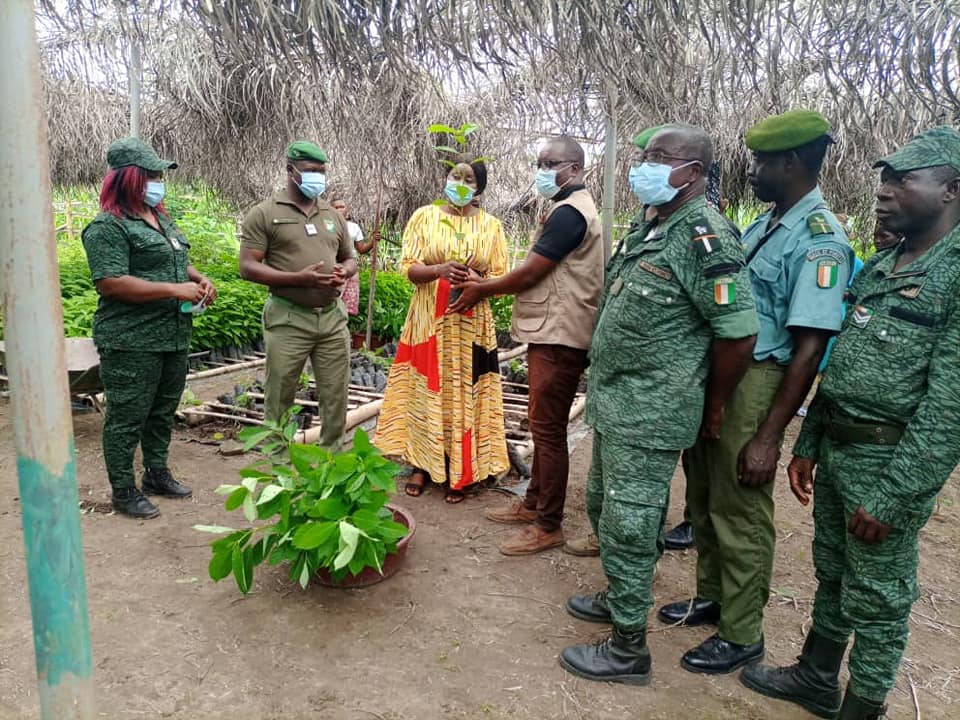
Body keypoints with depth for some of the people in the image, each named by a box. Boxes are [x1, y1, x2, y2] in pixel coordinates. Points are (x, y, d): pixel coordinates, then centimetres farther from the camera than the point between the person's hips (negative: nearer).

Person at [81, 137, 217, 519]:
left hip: (173, 337, 9)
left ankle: (157, 473, 35)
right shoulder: (108, 227, -13)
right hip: (132, 342, -8)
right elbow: (110, 283, -22)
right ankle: (124, 492, 16)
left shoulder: (160, 218, 14)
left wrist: (200, 280, 4)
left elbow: (178, 261, 26)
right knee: (127, 418, 3)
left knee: (163, 411, 19)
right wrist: (176, 289, -23)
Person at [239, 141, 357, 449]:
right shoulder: (265, 213, -2)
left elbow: (350, 258, 22)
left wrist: (344, 271, -4)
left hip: (332, 316, 5)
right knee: (279, 398, 4)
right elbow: (247, 267, -8)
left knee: (335, 395, 9)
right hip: (287, 319, -4)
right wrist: (299, 278, -19)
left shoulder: (333, 214, 13)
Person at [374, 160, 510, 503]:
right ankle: (422, 465, 17)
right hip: (429, 319, 0)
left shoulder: (490, 225, 5)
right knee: (426, 390, 4)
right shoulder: (424, 216, 4)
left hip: (471, 323, 0)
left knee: (463, 392, 2)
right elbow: (409, 268, -2)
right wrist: (440, 270, -21)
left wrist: (475, 279, -18)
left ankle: (458, 474, 13)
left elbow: (500, 276, 3)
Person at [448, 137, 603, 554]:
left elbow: (530, 273, -17)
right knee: (542, 426, 17)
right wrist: (484, 285, 12)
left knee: (548, 430, -4)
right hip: (550, 333, 11)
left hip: (558, 337, -11)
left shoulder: (568, 212, -15)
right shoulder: (570, 209, 19)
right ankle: (534, 503, 30)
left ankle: (548, 526, 6)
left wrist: (481, 291, -3)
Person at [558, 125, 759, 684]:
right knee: (604, 506, 22)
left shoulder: (703, 237, -19)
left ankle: (628, 650, 17)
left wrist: (713, 407, -8)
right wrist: (604, 386, 18)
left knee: (627, 526, 0)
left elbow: (738, 333, -19)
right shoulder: (647, 227, 10)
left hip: (651, 413, -9)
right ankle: (619, 597, 44)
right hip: (614, 402, 10)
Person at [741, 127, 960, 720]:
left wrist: (894, 496, -20)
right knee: (831, 575, 21)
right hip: (836, 447, 8)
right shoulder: (880, 266, 10)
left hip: (890, 460, -8)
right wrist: (808, 444, 13)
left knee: (877, 601, 8)